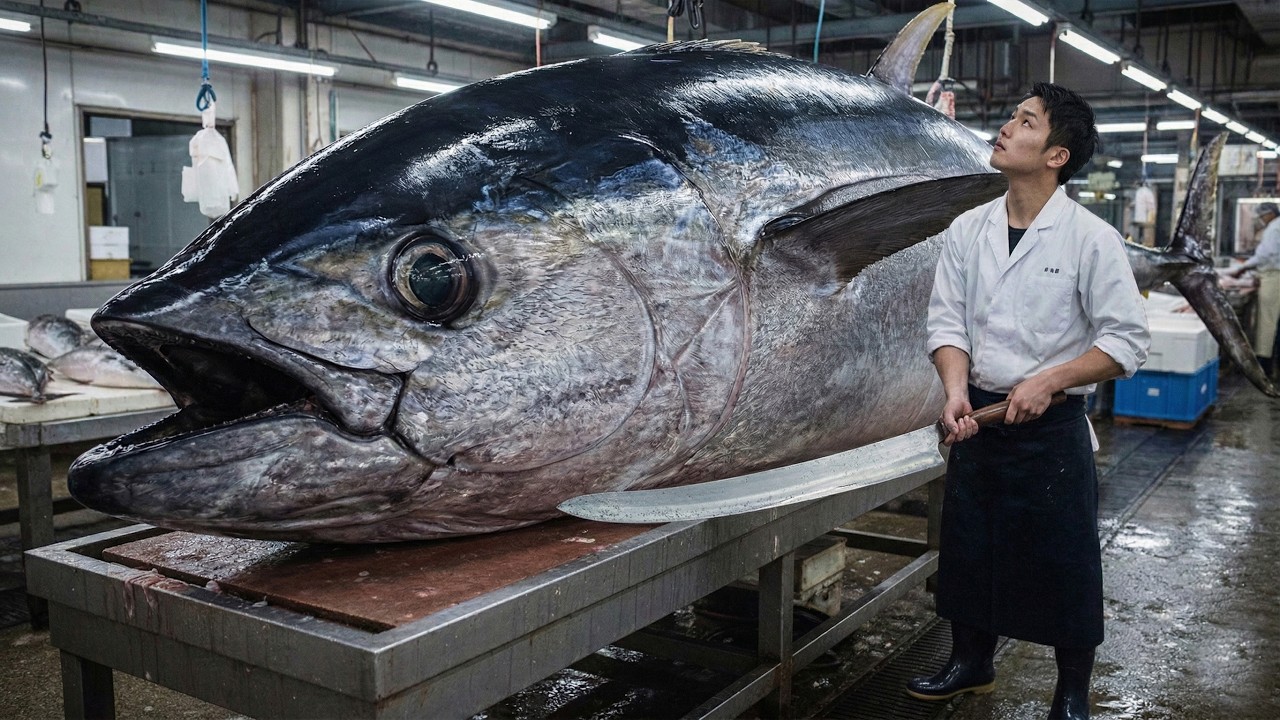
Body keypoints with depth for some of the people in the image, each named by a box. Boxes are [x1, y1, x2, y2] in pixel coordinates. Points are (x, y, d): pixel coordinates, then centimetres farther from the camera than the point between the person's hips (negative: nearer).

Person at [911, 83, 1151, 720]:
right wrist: (957, 392, -16)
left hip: (1052, 427, -4)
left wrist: (1047, 381, -19)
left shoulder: (1091, 238, -11)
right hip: (978, 418, 4)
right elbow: (948, 321, 1)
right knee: (969, 551, 16)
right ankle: (972, 665, 39)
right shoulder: (967, 230, 2)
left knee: (1063, 567, 7)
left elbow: (1128, 341, -9)